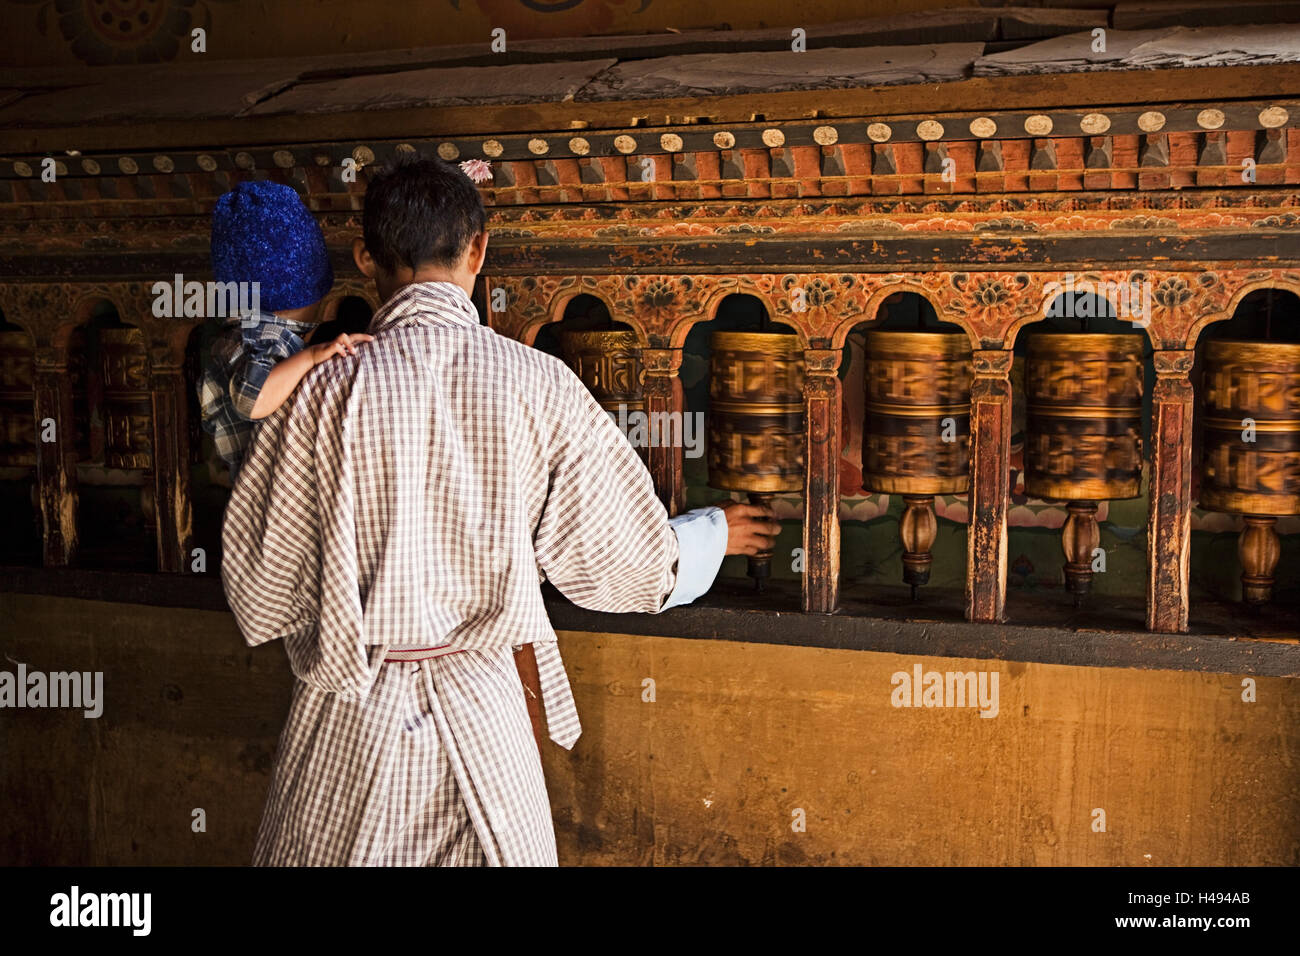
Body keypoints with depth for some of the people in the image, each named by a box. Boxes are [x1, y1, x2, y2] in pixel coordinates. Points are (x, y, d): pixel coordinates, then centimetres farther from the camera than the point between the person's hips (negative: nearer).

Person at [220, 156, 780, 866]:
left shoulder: (328, 391, -12)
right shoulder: (539, 386, -10)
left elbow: (259, 592, -5)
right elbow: (623, 564, -3)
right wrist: (712, 534, 17)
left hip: (348, 725, 0)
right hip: (482, 711, 1)